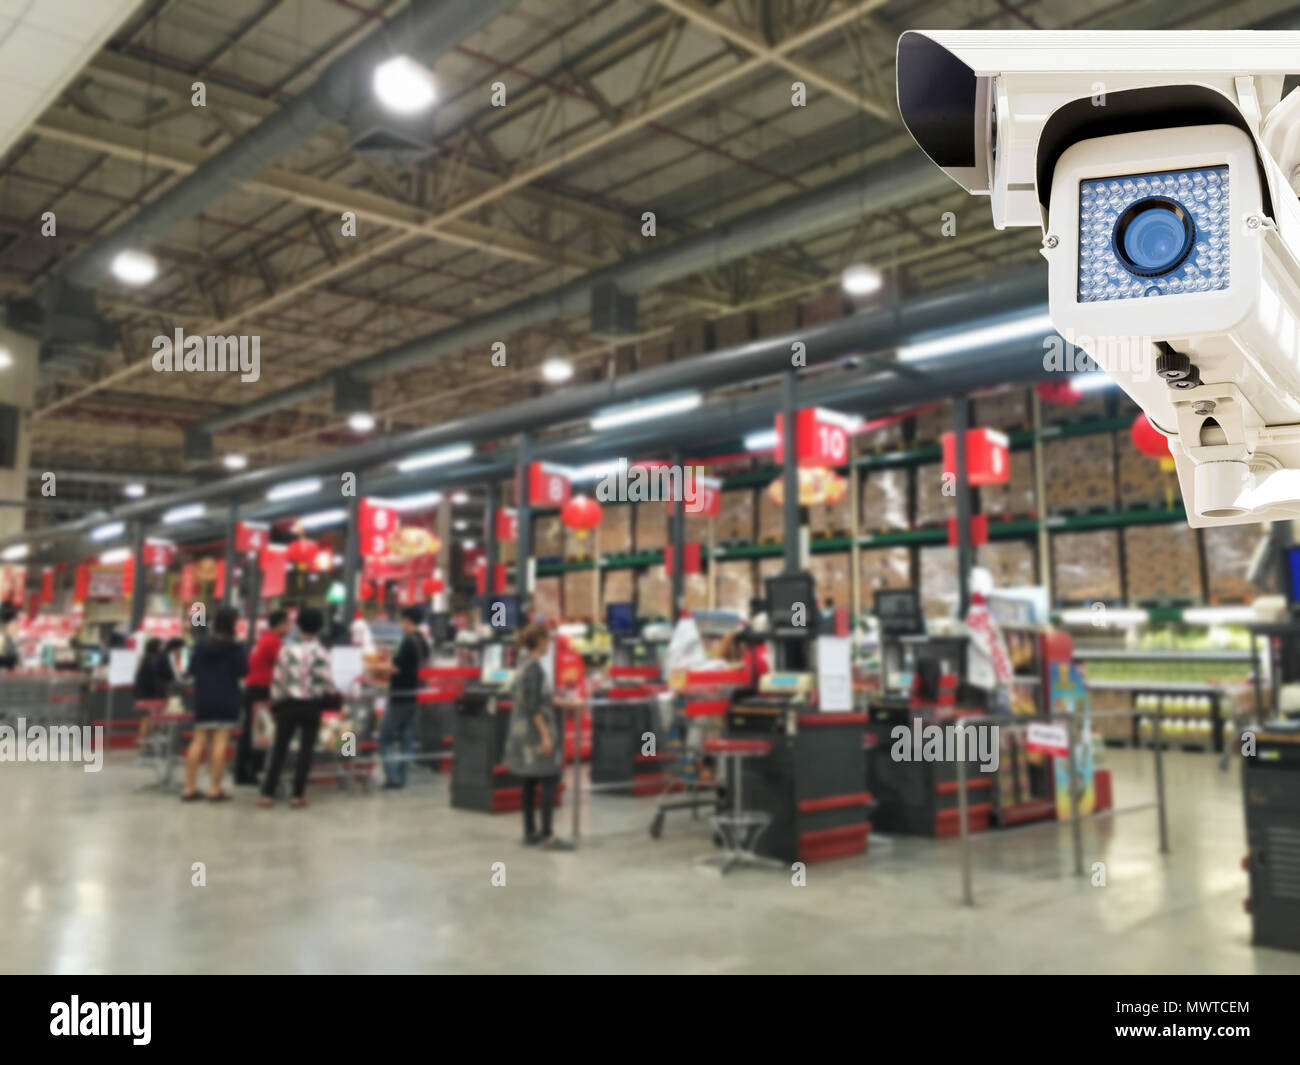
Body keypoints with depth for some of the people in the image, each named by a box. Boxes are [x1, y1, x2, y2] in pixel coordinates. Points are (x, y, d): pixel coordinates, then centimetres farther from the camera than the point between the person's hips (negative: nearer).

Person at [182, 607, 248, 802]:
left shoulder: (200, 645, 7)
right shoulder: (235, 647, -8)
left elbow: (192, 669, 11)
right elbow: (243, 670, -10)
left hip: (203, 700, 5)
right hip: (226, 700, -5)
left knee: (198, 741, 9)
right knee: (221, 741, -3)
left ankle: (189, 788, 11)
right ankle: (214, 789, -4)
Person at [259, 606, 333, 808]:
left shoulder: (286, 650, -1)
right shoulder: (320, 653, -8)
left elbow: (277, 680, 1)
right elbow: (326, 681, -11)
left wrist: (275, 705, 10)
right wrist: (332, 692, 11)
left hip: (288, 703, 2)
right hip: (311, 705, -2)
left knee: (279, 748, 8)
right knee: (306, 749, 6)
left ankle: (268, 793, 6)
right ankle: (297, 795, 4)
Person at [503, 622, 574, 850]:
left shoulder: (526, 666, 12)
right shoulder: (534, 668, -16)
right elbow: (533, 706, -20)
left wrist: (566, 703, 29)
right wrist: (545, 736, -21)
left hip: (524, 731, 9)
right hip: (534, 731, -9)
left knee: (530, 783, 12)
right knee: (549, 781, -6)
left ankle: (530, 832, 18)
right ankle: (547, 836, -5)